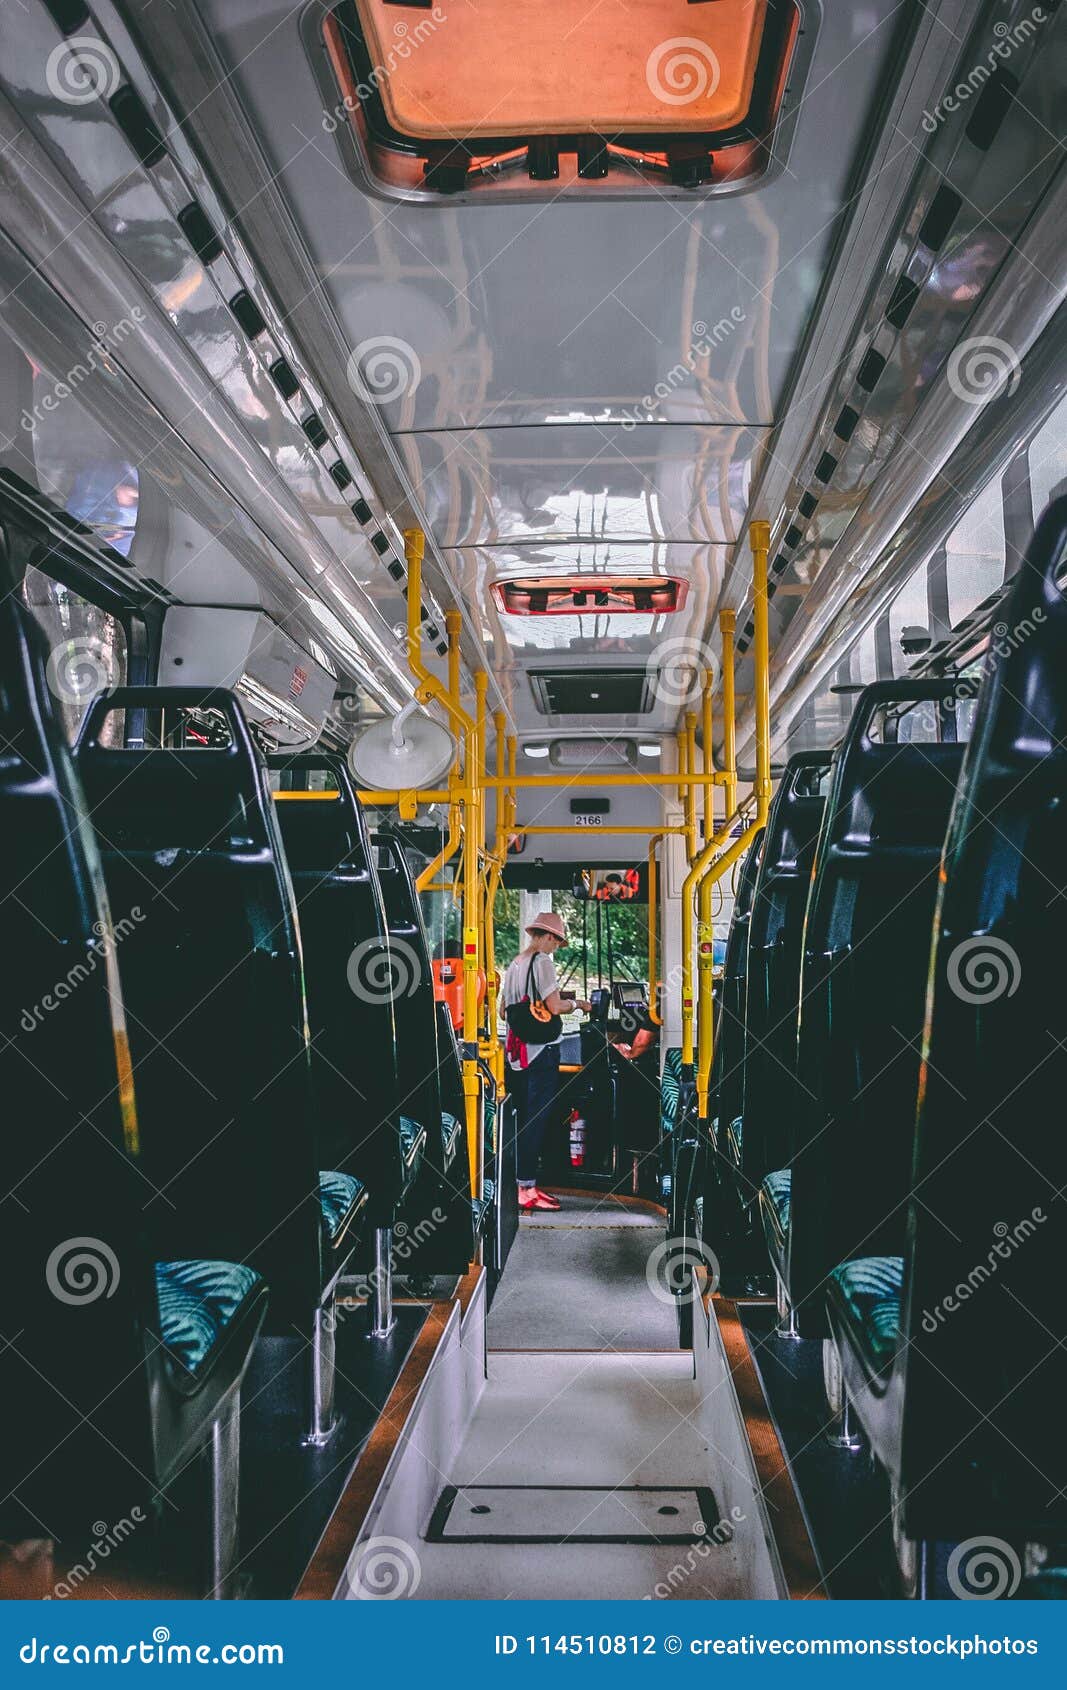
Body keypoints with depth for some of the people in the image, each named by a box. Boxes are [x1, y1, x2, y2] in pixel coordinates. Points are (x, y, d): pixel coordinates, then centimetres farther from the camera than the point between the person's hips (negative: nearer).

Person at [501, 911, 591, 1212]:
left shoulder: (515, 964, 14)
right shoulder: (542, 961, -11)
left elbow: (504, 1010, 21)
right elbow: (555, 1007, -18)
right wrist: (576, 1003, 1)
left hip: (517, 1050, 8)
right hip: (541, 1051, -8)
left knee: (521, 1118, 13)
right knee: (537, 1119, -4)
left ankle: (522, 1183, 19)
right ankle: (526, 1189, -2)